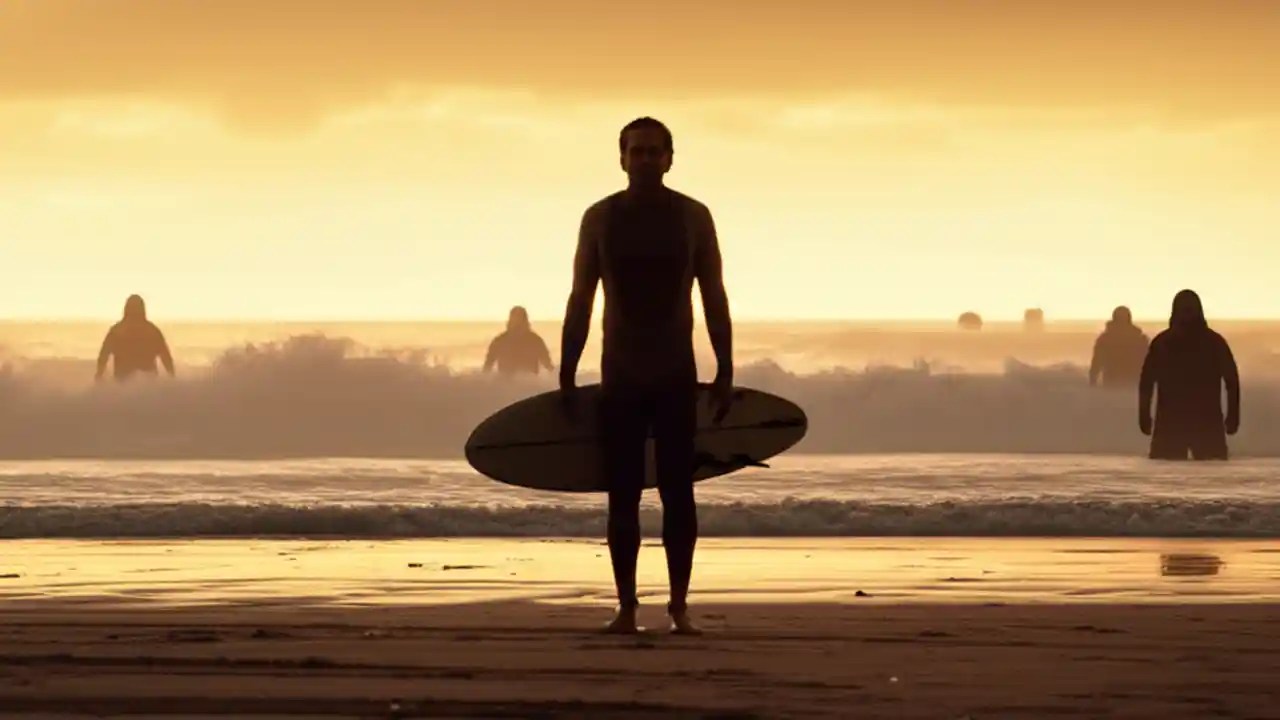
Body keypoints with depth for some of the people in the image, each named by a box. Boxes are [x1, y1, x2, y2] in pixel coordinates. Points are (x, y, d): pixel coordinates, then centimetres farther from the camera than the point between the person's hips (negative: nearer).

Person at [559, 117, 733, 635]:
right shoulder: (600, 218, 3)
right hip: (620, 374, 0)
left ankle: (680, 607, 2)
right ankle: (626, 607, 3)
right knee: (622, 494, 0)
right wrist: (567, 373, -1)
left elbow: (714, 298, 4)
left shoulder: (693, 217, 2)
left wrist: (725, 371, -2)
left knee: (677, 491, -2)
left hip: (676, 375, 0)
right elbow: (580, 300, 4)